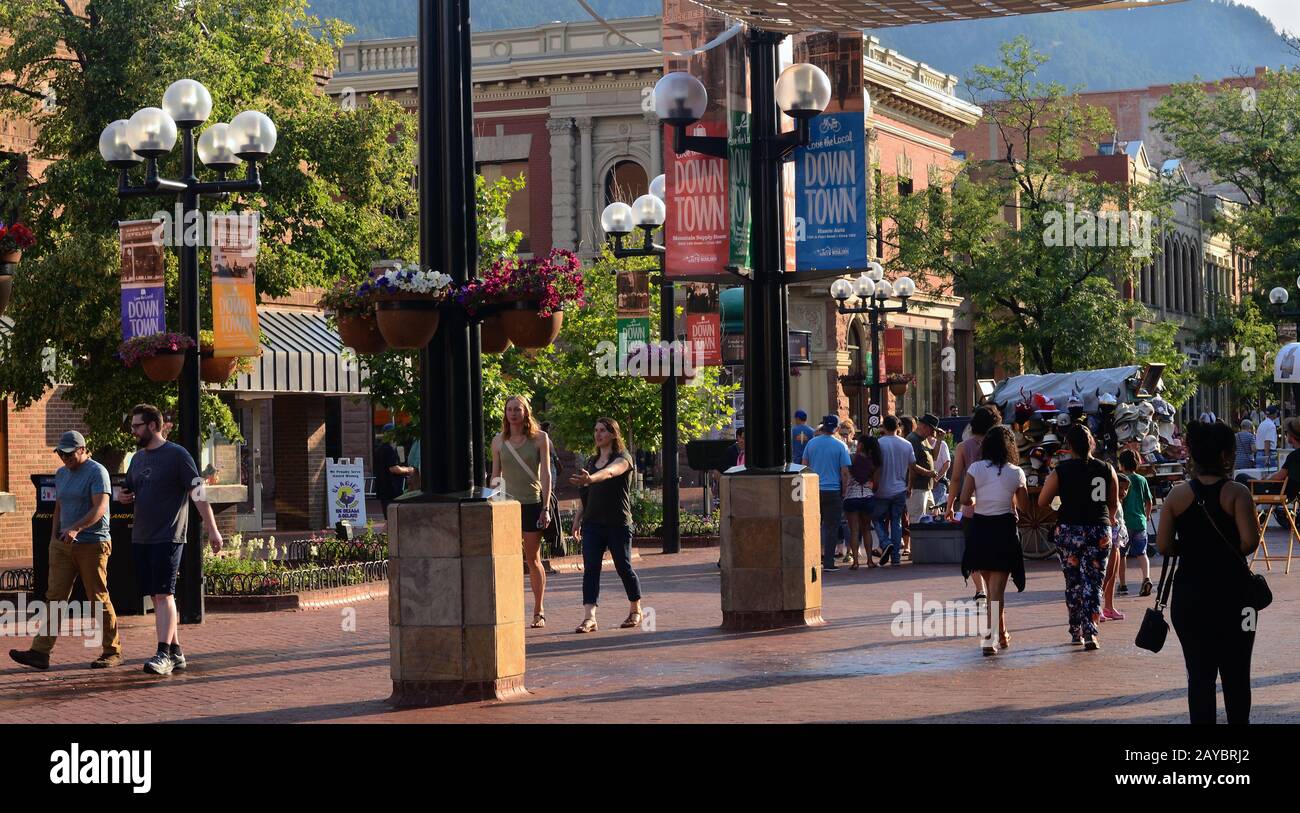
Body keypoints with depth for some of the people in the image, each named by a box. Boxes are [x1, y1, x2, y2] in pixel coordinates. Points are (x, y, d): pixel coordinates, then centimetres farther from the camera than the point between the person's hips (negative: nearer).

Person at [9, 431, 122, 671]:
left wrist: (76, 528, -31)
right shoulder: (61, 474, 15)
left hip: (92, 544, -7)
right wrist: (54, 536, 14)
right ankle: (40, 652, -6)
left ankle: (112, 652, 9)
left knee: (99, 599, -2)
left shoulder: (97, 472, -9)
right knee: (55, 596, -2)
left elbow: (100, 508, -20)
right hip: (63, 544, 7)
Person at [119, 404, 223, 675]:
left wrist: (212, 530, -15)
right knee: (156, 597, 8)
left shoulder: (177, 455, -6)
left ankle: (164, 655, -19)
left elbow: (198, 493, -9)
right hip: (141, 538, 8)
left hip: (167, 538, -8)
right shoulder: (138, 457, 15)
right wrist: (125, 497, 4)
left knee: (164, 594, -14)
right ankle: (176, 652, 15)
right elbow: (131, 491, 29)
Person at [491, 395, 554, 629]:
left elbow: (545, 474, -1)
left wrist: (546, 508, -7)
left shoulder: (539, 438, 1)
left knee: (533, 560, 6)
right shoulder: (499, 441, 7)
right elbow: (495, 476, 12)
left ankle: (539, 610, 17)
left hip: (532, 504, -2)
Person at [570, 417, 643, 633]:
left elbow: (609, 472, -28)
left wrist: (590, 479, -48)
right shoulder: (591, 461, 17)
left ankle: (636, 611, 25)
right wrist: (577, 519, 10)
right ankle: (590, 618, -17)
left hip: (618, 524, -5)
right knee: (590, 568, -9)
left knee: (623, 567, 4)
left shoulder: (622, 458, -5)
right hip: (592, 523, 5)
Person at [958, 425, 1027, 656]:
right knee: (997, 587, 0)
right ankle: (992, 638, -11)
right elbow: (1024, 506, 4)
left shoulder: (976, 469, -4)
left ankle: (1002, 634, 29)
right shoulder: (1016, 473, -3)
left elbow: (965, 499, -10)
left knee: (990, 584, 18)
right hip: (1004, 529, -1)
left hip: (980, 528, 1)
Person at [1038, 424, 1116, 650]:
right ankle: (1090, 633, -10)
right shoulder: (1106, 469, 1)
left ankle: (1076, 632, 19)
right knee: (1093, 583, 3)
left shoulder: (1061, 471, -6)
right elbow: (1114, 502, 12)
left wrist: (1058, 513, 17)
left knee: (1073, 582, 13)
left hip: (1069, 531, -1)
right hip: (1100, 531, 1)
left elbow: (1042, 502, -3)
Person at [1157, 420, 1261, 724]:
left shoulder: (1177, 495, -1)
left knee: (1199, 673, 7)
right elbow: (1249, 542, -19)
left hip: (1189, 596, 2)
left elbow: (1164, 546, -4)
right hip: (1231, 593, -2)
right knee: (1236, 675, 10)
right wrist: (1228, 551, 2)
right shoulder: (1236, 493, -10)